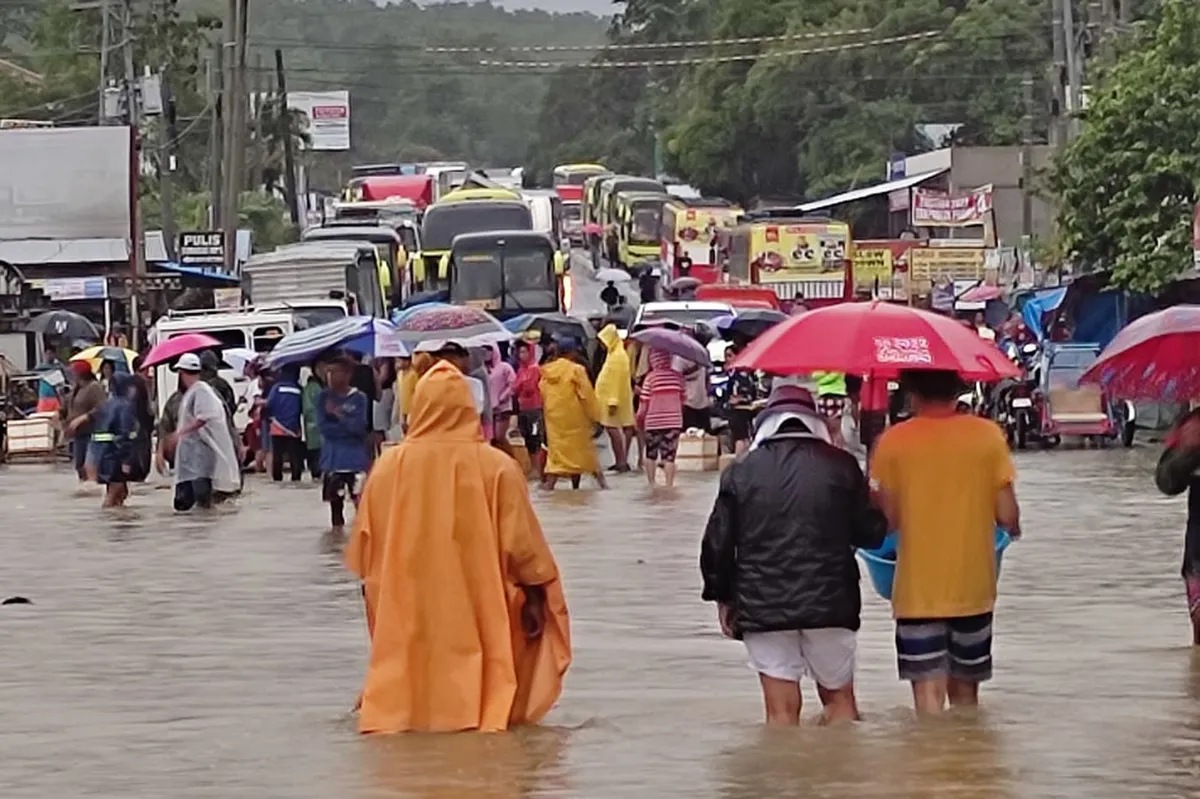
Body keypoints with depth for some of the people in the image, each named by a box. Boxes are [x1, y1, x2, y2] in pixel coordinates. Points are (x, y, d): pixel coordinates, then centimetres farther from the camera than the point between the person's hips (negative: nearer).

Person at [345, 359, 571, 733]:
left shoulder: (388, 466, -5)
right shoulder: (497, 467, -11)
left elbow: (364, 551, 4)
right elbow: (522, 545, -7)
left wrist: (377, 593, 20)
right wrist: (536, 595, 6)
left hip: (406, 616, 2)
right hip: (479, 615, -2)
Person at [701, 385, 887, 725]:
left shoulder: (741, 472, 1)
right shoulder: (841, 467, -1)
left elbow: (717, 544, 2)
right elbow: (871, 533, 2)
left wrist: (723, 597, 16)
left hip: (762, 607, 0)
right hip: (829, 603, 0)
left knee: (781, 708, 2)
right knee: (839, 698, 15)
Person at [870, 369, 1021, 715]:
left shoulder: (893, 441, -6)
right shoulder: (987, 435, -4)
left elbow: (887, 517, -7)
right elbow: (1007, 515, -5)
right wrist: (1014, 527, 18)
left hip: (917, 591, -2)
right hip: (973, 588, 2)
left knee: (928, 691, -3)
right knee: (965, 689, 17)